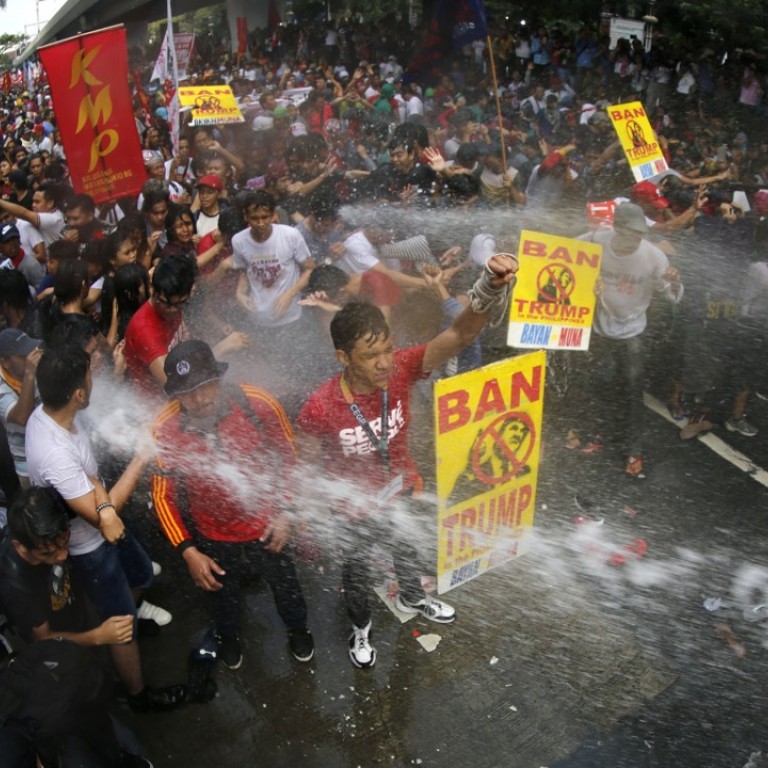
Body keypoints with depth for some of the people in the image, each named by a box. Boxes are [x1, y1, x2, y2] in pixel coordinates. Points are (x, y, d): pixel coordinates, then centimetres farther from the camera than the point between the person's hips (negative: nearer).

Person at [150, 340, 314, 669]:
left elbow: (288, 454, -11)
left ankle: (298, 629, 62)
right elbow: (163, 496, -14)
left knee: (285, 583, 28)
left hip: (267, 526, 0)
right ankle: (228, 636, 65)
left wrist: (285, 511, -12)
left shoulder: (257, 404, -30)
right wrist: (188, 552, -18)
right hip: (213, 536, 0)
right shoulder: (165, 429, -28)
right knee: (222, 593, 30)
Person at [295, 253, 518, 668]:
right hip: (355, 511, -3)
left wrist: (490, 288, -63)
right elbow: (310, 467, -16)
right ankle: (360, 626, 60)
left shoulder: (400, 369, -30)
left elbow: (459, 335, -44)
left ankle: (411, 597, 69)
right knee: (356, 570, 27)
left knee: (407, 549, 34)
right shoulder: (319, 409, -35)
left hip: (402, 493, 3)